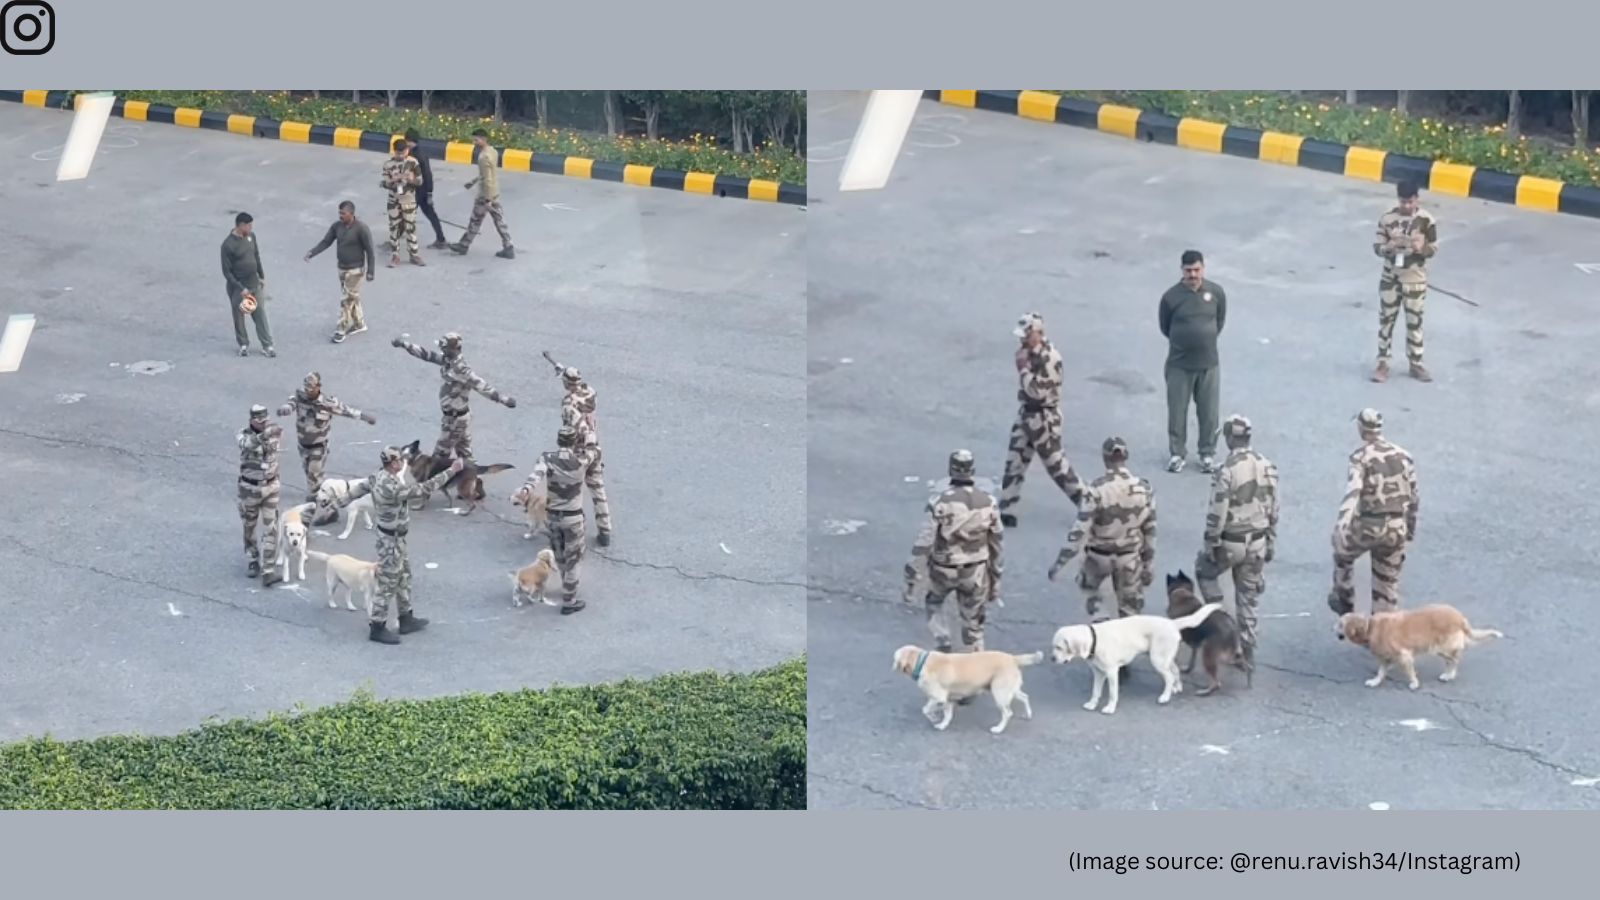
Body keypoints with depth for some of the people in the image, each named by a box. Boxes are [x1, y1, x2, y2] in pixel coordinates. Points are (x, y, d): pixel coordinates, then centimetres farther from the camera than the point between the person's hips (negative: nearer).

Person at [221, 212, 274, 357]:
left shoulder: (251, 236, -1)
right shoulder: (228, 245, -21)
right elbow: (226, 272, -18)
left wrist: (262, 276, 14)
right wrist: (240, 288, -20)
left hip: (254, 285, 5)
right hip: (237, 288, -5)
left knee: (261, 315, 8)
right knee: (239, 317, 10)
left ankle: (267, 345, 15)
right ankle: (243, 345, 27)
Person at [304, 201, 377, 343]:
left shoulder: (361, 228, -20)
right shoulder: (337, 226, -2)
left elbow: (370, 251, -16)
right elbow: (325, 242, 0)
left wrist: (371, 271, -16)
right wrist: (312, 252, -16)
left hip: (355, 269, -7)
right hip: (342, 268, 7)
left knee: (346, 299, -4)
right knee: (353, 297, 18)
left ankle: (342, 330, 3)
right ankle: (359, 324, 33)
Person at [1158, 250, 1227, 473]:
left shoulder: (1216, 292, -6)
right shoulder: (1171, 296, -12)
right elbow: (1165, 329, 2)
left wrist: (1205, 340, 11)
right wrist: (1183, 341, 9)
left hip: (1208, 364, 1)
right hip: (1179, 365, -1)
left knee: (1209, 413, 9)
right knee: (1177, 412, 8)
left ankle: (1208, 454, 24)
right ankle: (1177, 453, 23)